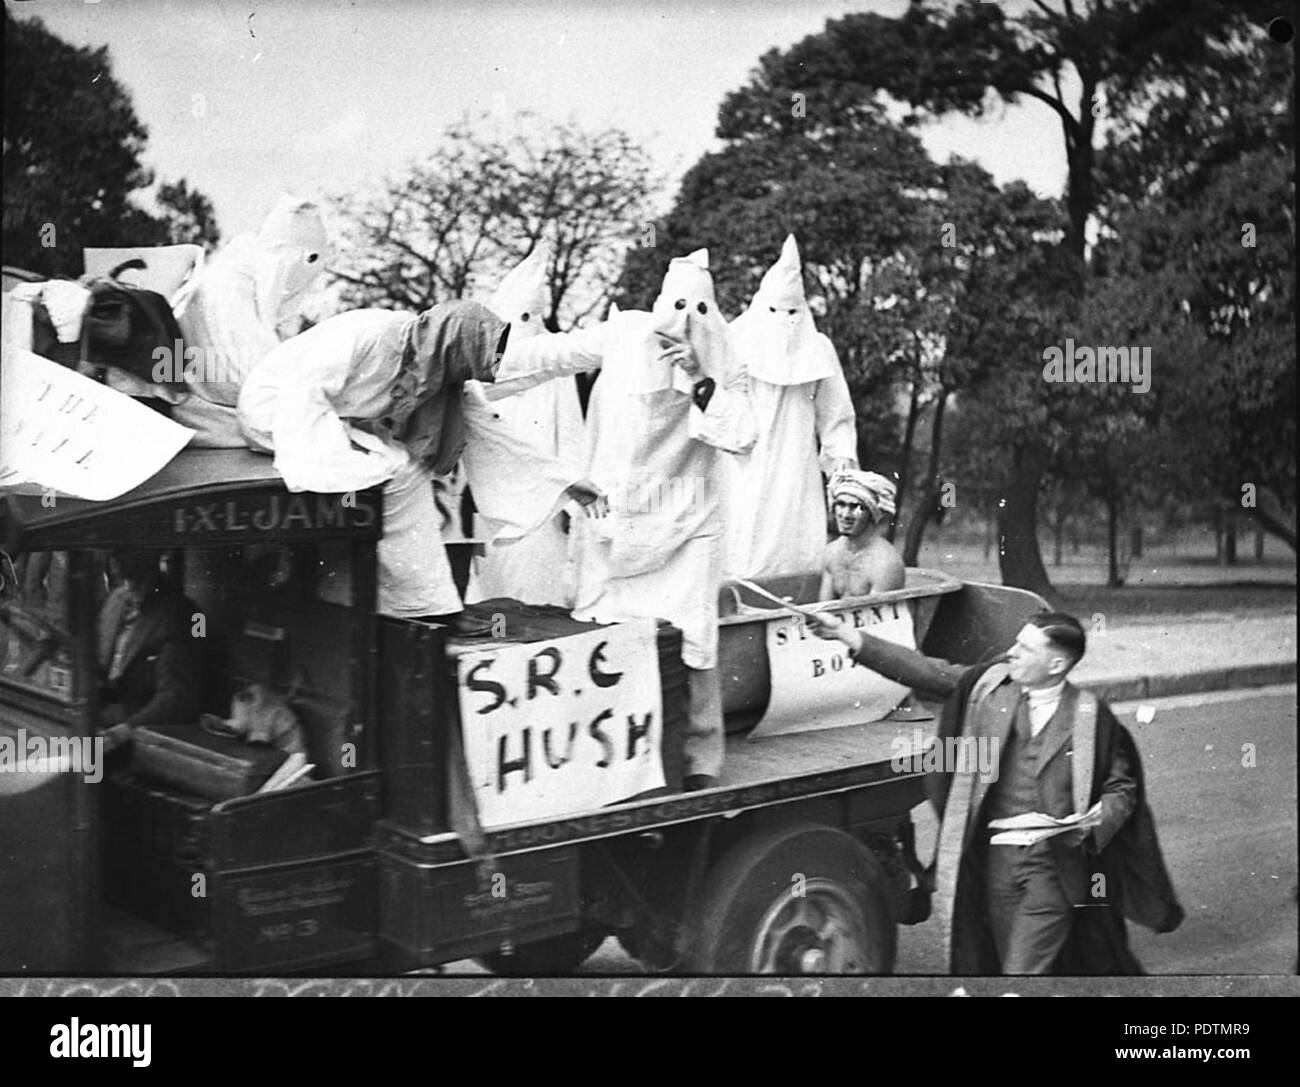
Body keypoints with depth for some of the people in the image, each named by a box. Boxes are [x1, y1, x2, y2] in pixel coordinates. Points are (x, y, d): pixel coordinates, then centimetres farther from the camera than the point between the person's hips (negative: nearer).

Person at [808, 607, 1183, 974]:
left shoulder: (1091, 717, -5)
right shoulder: (991, 684, 2)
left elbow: (1121, 788, 3)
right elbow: (924, 671, 1)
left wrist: (1089, 826, -16)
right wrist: (847, 635, -5)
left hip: (1056, 867, -4)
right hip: (996, 860, 4)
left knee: (1025, 971, -9)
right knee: (1005, 960, 13)